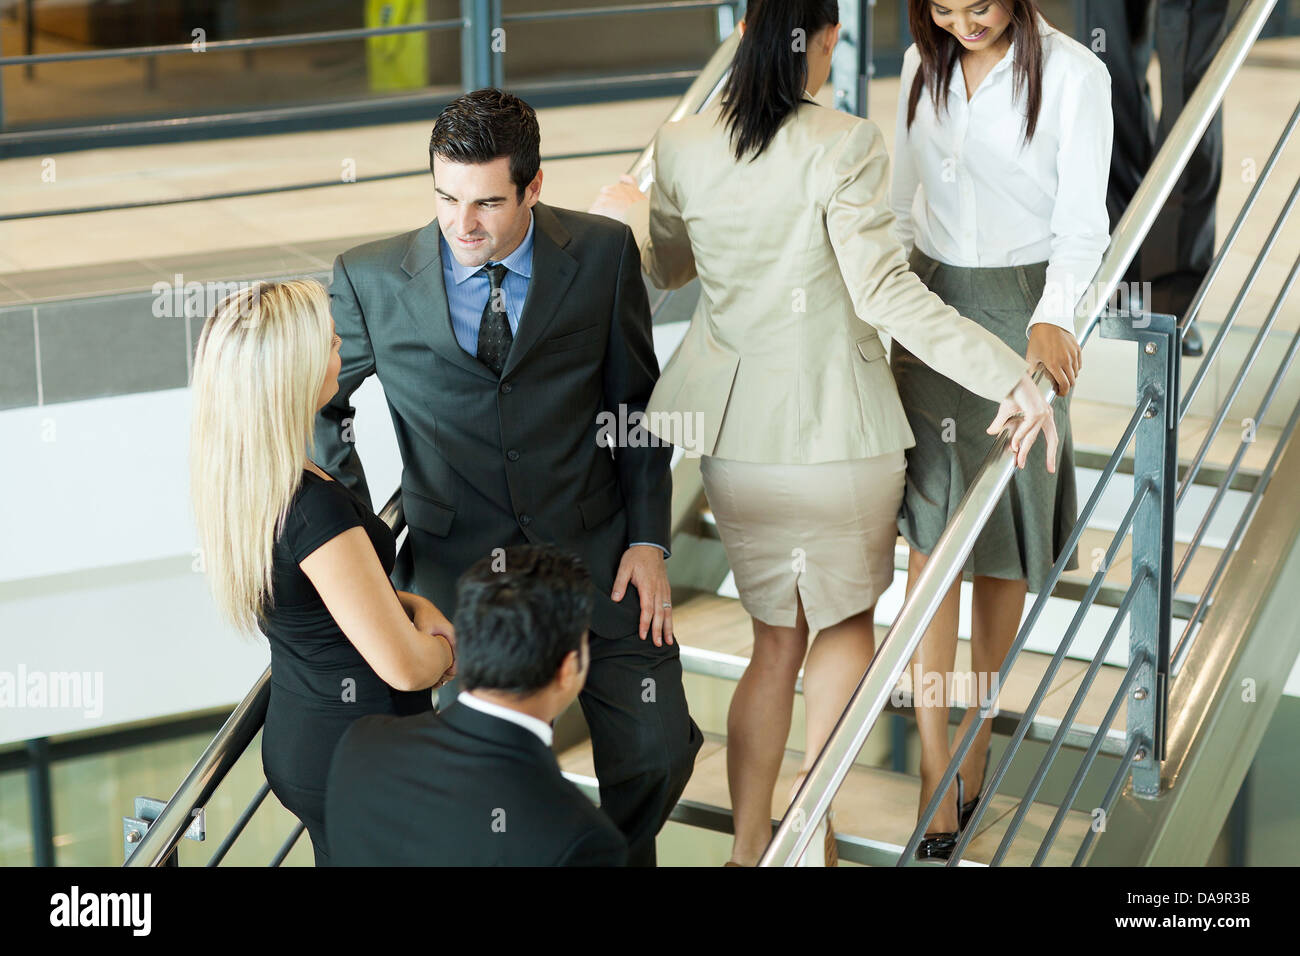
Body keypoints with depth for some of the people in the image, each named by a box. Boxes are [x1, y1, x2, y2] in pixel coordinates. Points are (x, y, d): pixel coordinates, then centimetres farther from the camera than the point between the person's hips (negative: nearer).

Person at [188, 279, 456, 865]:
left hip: (294, 737, 9)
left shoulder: (234, 479, -1)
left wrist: (413, 606, 3)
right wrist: (443, 647, -2)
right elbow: (405, 665, -24)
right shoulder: (313, 505, -29)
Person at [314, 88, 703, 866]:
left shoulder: (602, 255, -4)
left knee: (656, 752, -2)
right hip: (455, 563, -1)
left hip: (592, 553, 1)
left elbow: (637, 402, 7)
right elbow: (318, 400, 12)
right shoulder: (372, 282, -6)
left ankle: (622, 855, 31)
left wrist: (648, 540, 1)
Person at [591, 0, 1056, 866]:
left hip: (734, 426, 4)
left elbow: (667, 268, 15)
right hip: (835, 424, -4)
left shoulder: (682, 148, -2)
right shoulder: (844, 147, -17)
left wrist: (628, 212, 37)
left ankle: (749, 846, 18)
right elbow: (884, 291, -23)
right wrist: (1010, 377, -24)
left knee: (778, 635, 18)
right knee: (848, 617, 17)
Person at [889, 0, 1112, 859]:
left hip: (1019, 314, -3)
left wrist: (1052, 319, -30)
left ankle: (978, 739, 23)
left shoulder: (1073, 76, -12)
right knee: (929, 534, -2)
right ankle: (935, 774, 0)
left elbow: (1082, 224, -13)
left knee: (1000, 538, 6)